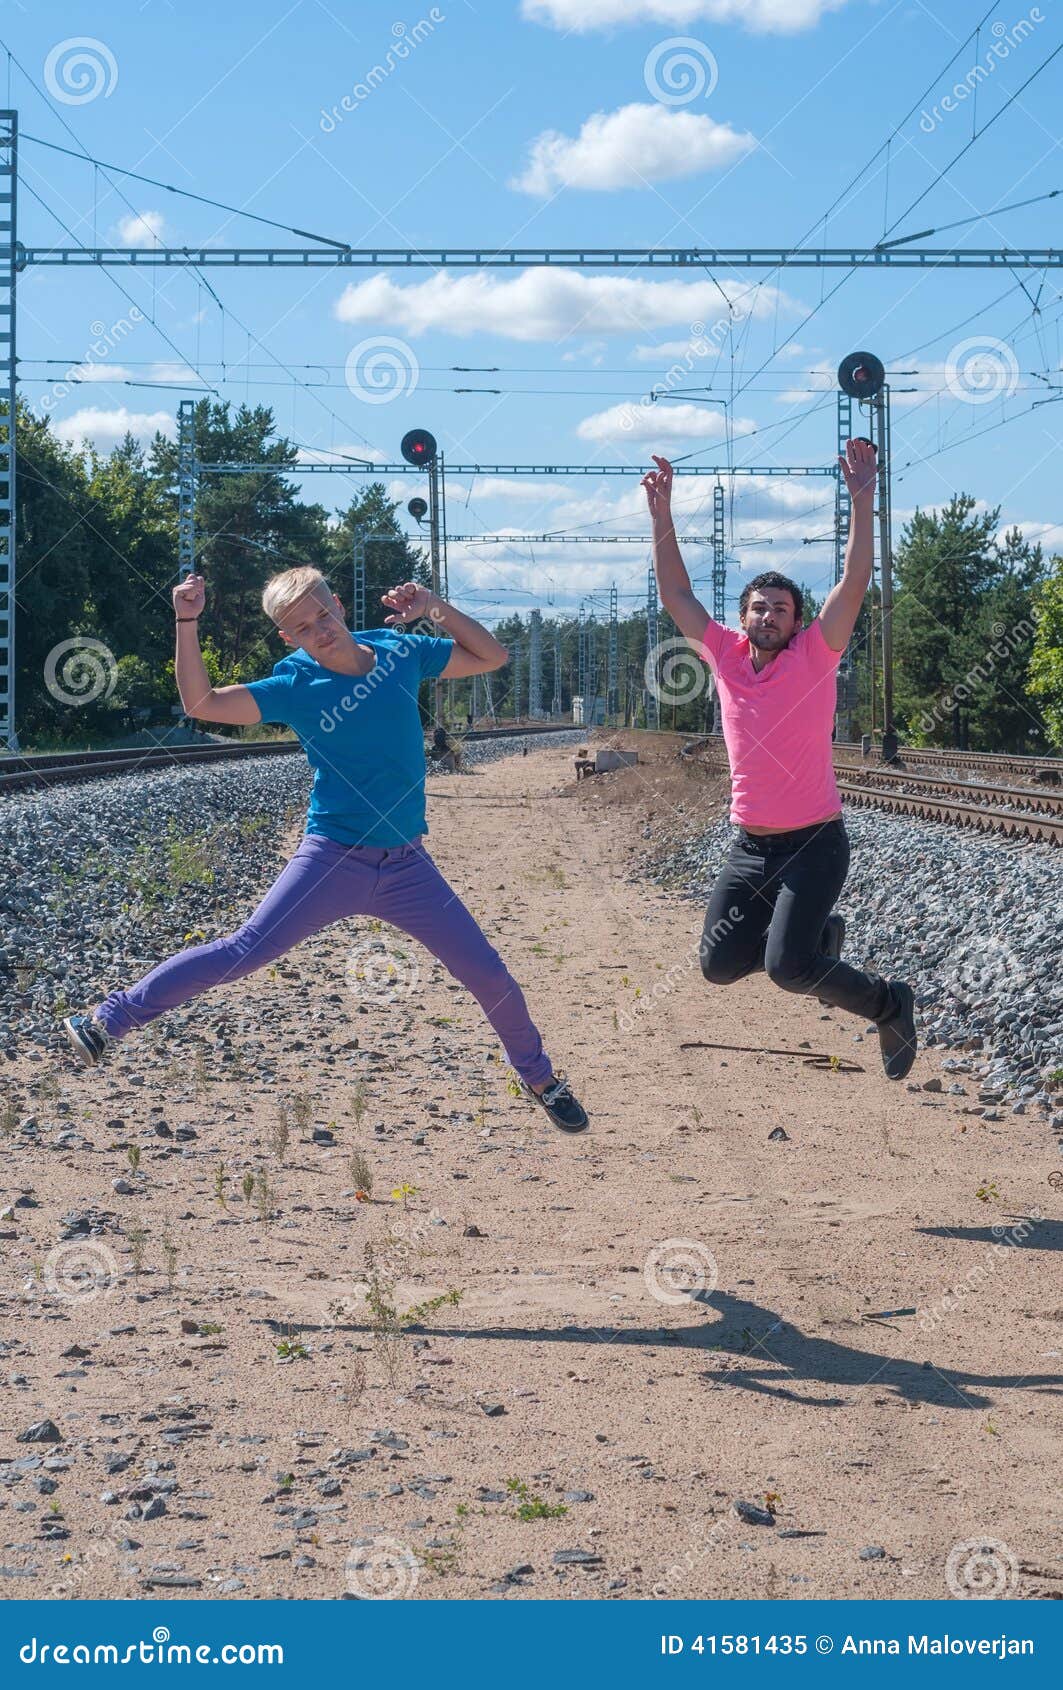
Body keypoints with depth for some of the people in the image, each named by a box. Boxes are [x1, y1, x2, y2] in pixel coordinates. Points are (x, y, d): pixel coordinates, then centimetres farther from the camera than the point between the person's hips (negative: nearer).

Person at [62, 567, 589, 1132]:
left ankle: (538, 1075, 29)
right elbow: (201, 702, -13)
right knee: (244, 951, -12)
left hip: (408, 866, 3)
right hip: (333, 860, -3)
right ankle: (110, 1019, -2)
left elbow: (492, 657, 10)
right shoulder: (296, 687, -8)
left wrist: (434, 610, -5)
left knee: (489, 976, 4)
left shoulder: (401, 653, 1)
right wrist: (187, 624, -22)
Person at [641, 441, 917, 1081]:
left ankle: (889, 1003, 7)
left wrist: (862, 499, -23)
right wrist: (662, 513, 3)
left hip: (816, 842, -6)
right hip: (750, 844, 6)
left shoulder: (815, 657, -6)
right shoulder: (727, 656, 5)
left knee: (787, 967, -20)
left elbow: (856, 583, -16)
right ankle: (820, 934, 28)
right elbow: (676, 592, 9)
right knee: (720, 963, 3)